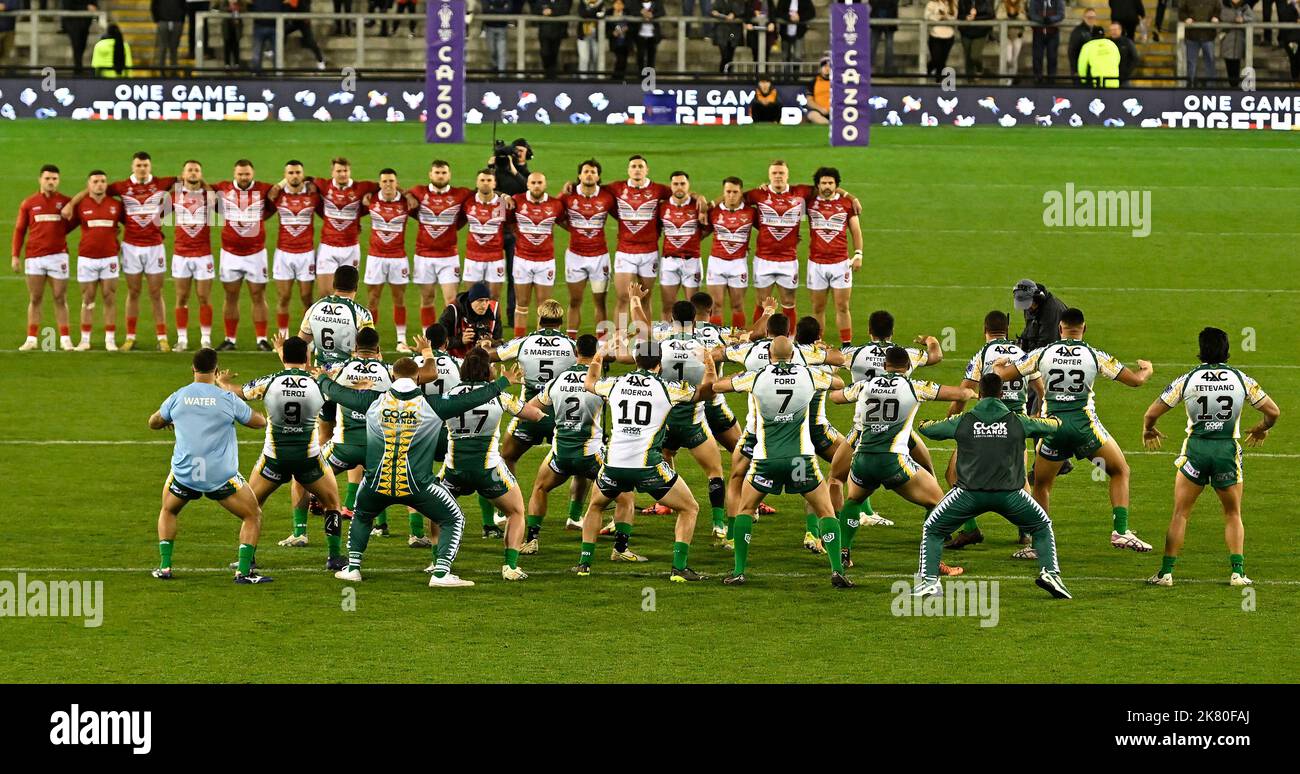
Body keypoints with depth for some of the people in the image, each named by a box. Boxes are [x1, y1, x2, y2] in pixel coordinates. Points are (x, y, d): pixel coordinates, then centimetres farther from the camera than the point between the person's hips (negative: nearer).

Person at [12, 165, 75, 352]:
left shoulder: (65, 202, 3)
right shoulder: (28, 203, 6)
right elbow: (20, 230, 8)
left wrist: (60, 232, 4)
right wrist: (15, 255, 2)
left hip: (58, 255, -1)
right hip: (34, 257, 1)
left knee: (60, 299, 1)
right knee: (35, 300, 5)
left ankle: (65, 339, 4)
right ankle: (31, 339, 8)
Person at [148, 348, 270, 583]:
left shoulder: (177, 397, 1)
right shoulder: (228, 399, -7)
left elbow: (153, 423, 19)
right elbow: (260, 422, 8)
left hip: (184, 473, 3)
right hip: (221, 475, -3)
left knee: (168, 511, 30)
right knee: (253, 516, 12)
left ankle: (164, 566, 19)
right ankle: (244, 570, -1)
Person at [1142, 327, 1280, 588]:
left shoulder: (1187, 380, -4)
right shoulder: (1241, 380, -2)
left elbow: (1151, 414, -2)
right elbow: (1273, 412, 3)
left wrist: (1148, 432, 21)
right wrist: (1261, 429, 25)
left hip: (1195, 449, -1)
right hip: (1229, 450, 1)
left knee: (1180, 514, 8)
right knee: (1233, 515, 15)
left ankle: (1166, 572, 3)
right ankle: (1237, 572, 5)